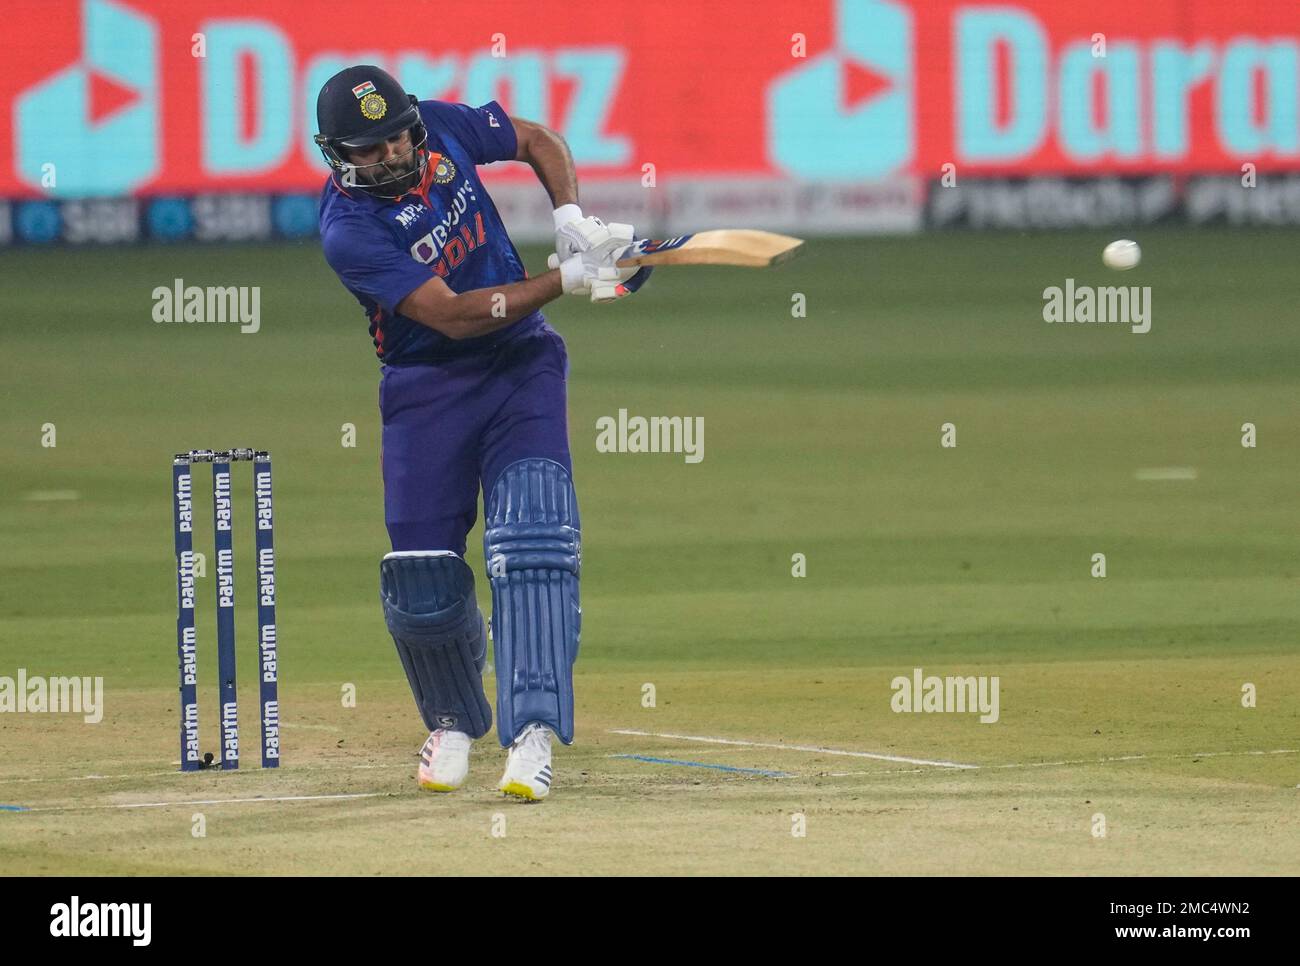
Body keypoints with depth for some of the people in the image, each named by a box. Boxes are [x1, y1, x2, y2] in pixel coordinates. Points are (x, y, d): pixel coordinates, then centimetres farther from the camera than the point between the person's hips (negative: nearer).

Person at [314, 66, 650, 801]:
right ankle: (455, 720, 28)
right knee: (422, 581, -3)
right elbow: (452, 315, -24)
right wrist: (567, 281, -26)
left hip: (521, 361, 2)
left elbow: (540, 141, 14)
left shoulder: (444, 128, -6)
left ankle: (533, 732, -25)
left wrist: (571, 217, -5)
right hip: (428, 388, -2)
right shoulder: (349, 230, -20)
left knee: (531, 536, -19)